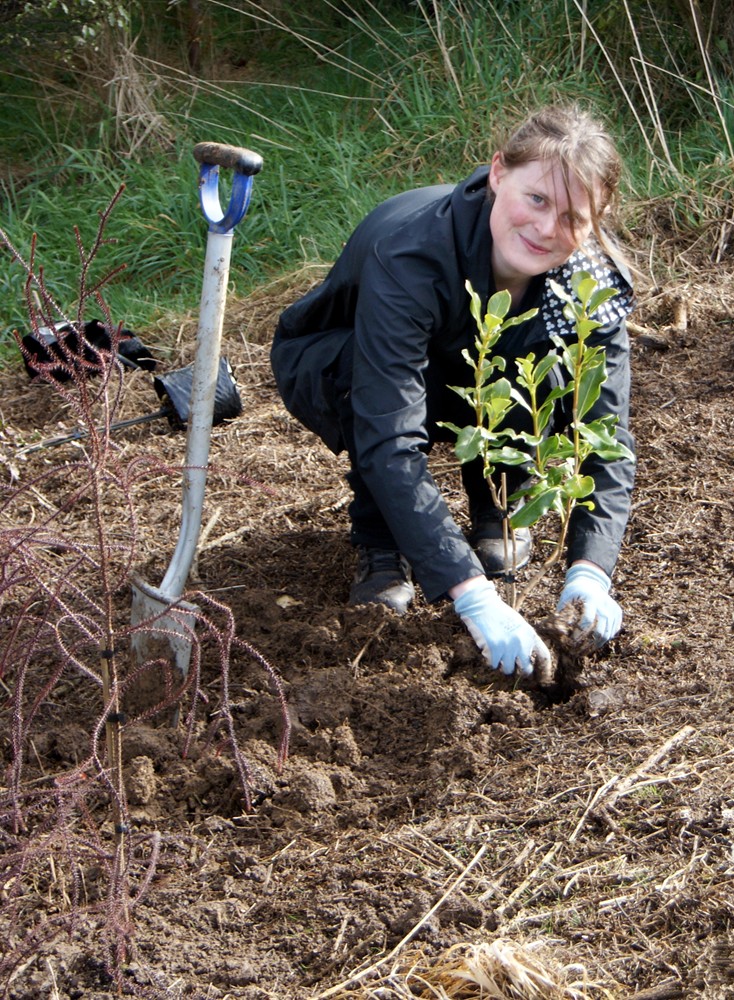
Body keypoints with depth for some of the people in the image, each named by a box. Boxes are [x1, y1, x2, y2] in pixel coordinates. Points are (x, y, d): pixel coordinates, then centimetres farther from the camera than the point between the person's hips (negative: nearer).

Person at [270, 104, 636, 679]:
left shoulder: (590, 275, -25)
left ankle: (498, 508, 0)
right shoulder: (409, 256, -40)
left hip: (469, 375, 4)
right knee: (396, 387, -39)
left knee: (548, 372, -30)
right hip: (329, 367, -3)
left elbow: (607, 431, -27)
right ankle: (380, 544, -11)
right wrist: (473, 597, -55)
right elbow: (390, 444, -47)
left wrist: (590, 569, -44)